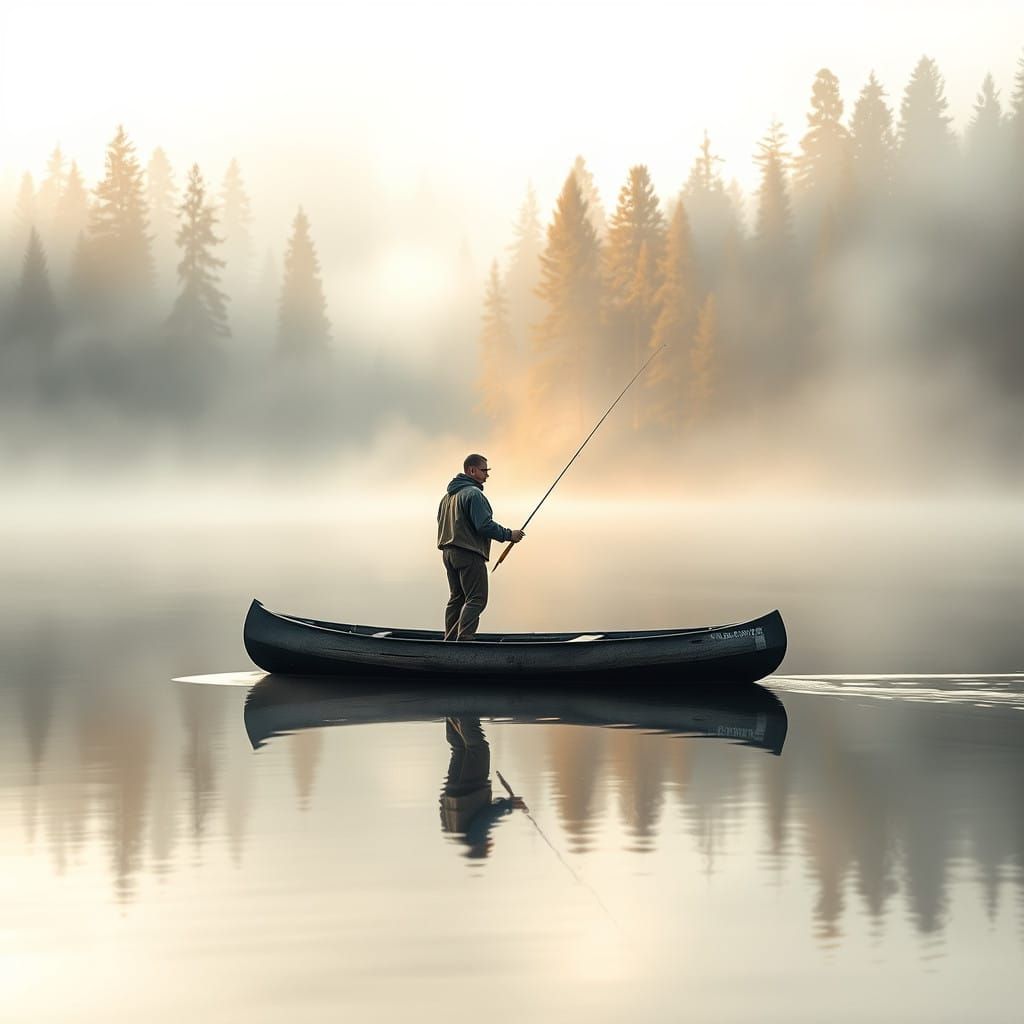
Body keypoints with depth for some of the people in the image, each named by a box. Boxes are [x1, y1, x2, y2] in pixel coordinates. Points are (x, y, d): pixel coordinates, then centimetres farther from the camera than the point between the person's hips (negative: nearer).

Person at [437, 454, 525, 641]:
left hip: (448, 553, 10)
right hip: (469, 555, -10)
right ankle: (464, 639, -19)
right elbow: (485, 525, -20)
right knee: (476, 599, -9)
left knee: (456, 597, 15)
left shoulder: (448, 495, 17)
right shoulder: (473, 493, -14)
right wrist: (509, 535, -10)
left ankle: (450, 640, 15)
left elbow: (443, 523, 22)